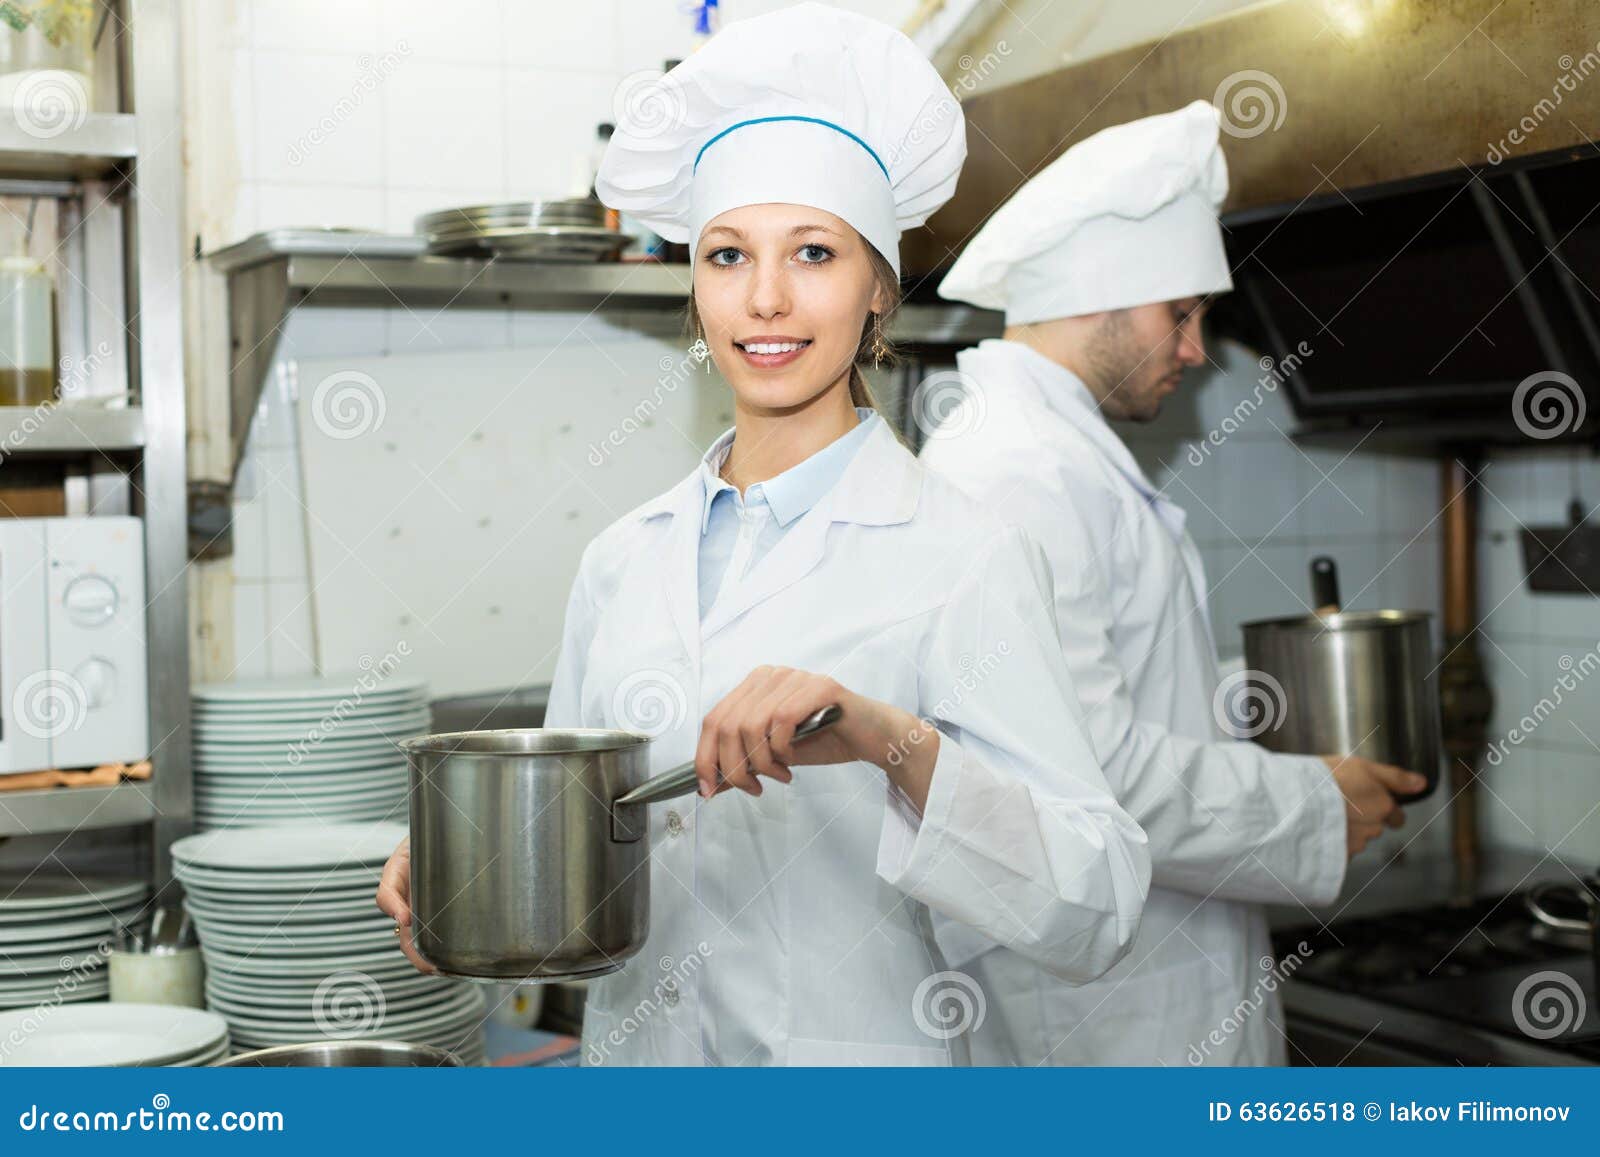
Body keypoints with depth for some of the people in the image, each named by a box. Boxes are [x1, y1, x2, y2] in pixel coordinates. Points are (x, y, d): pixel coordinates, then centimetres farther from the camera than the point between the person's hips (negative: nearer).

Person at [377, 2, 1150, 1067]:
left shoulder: (963, 560, -14)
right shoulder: (623, 561, 1)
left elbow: (1096, 917, -21)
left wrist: (892, 740, -34)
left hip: (856, 1058, -4)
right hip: (635, 1056, 5)